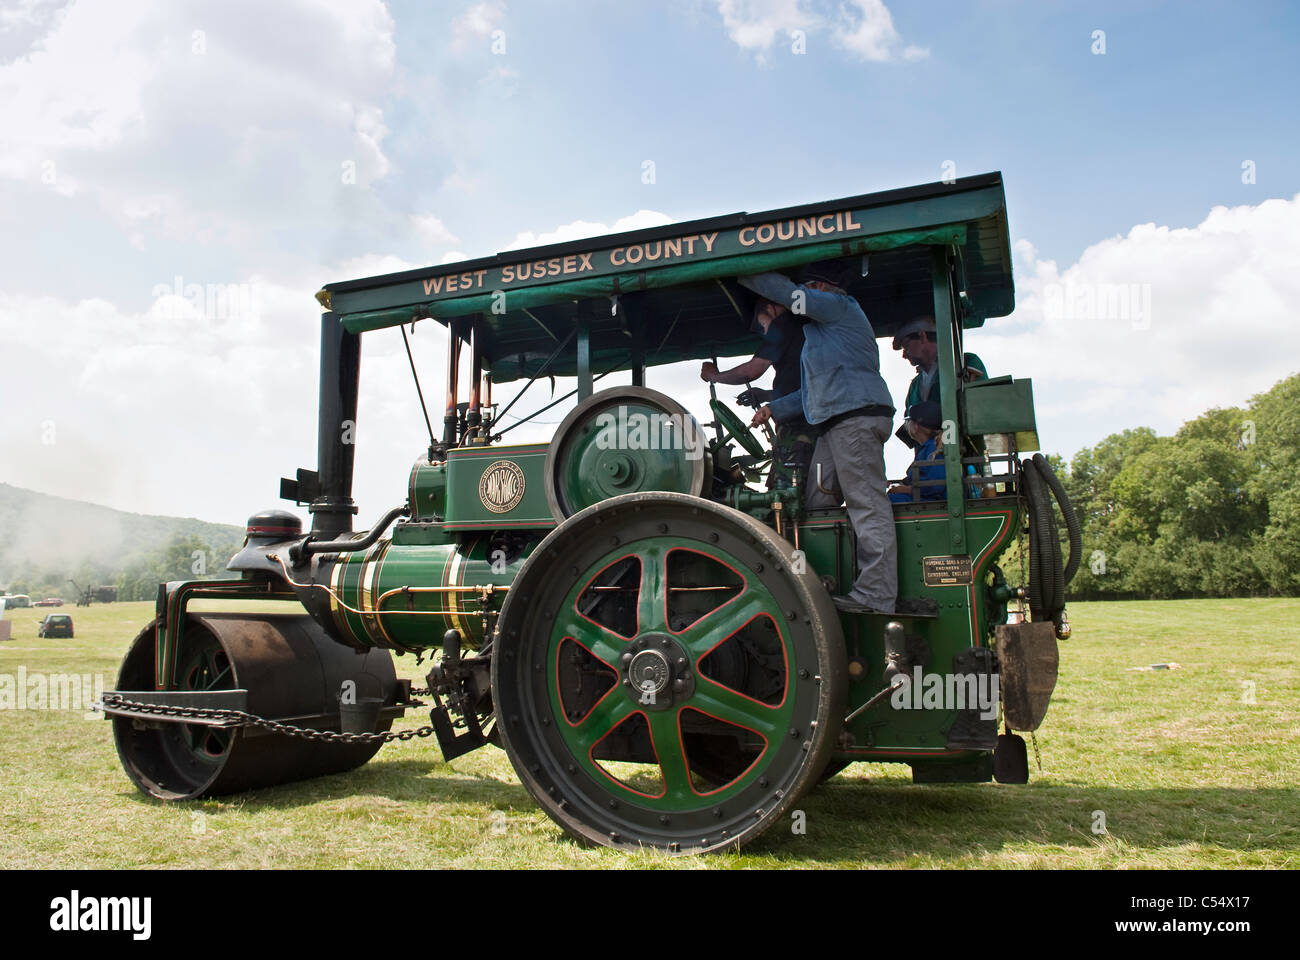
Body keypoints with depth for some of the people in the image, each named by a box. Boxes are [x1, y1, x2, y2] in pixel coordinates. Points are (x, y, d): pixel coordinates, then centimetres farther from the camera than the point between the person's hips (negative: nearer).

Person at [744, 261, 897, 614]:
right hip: (836, 422, 11)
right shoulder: (822, 328, 30)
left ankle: (875, 596, -16)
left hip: (858, 416, -11)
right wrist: (774, 409, 27)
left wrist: (743, 275, 9)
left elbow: (785, 291, -3)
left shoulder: (840, 307, 1)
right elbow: (816, 389, 31)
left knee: (867, 505, -13)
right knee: (816, 505, 7)